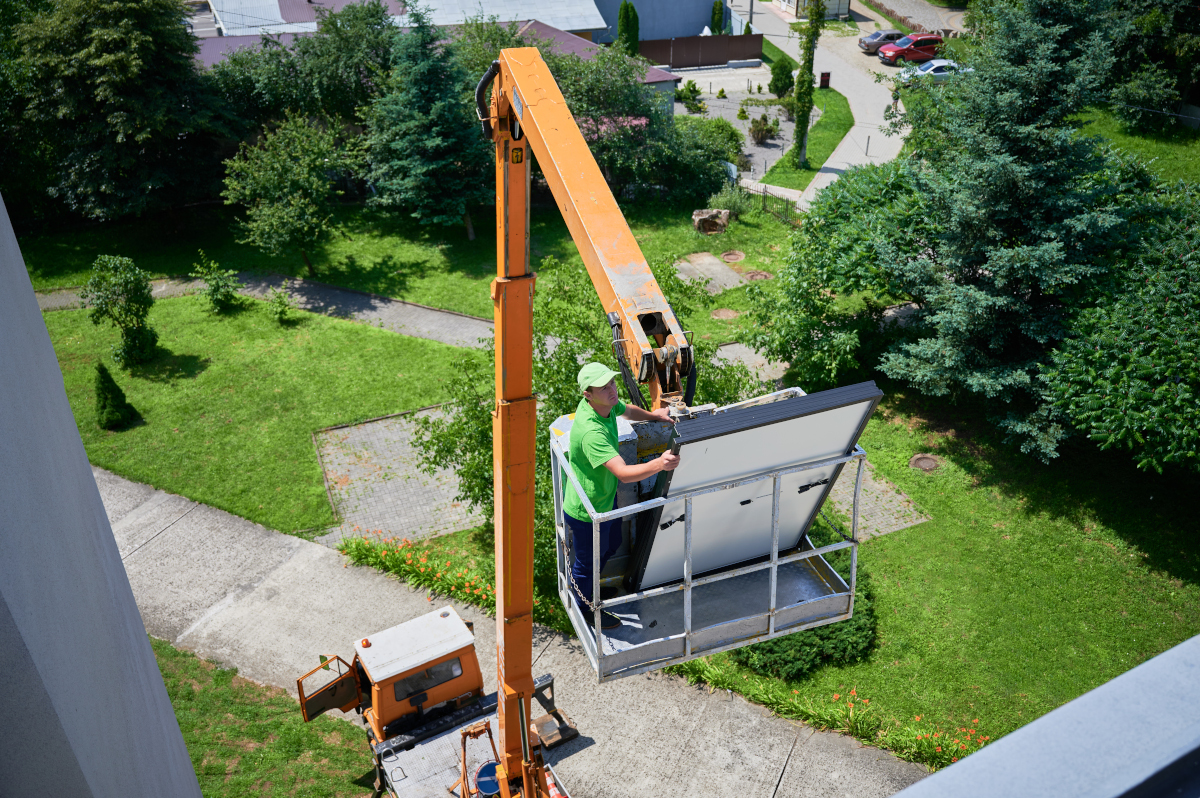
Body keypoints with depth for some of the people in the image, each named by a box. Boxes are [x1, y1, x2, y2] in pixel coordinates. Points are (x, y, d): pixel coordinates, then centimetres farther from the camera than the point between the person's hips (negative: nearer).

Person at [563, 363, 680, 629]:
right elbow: (624, 474, -47)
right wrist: (658, 464, -59)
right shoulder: (591, 432, -42)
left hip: (605, 496, 9)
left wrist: (652, 415, 13)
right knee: (587, 561, 18)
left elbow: (627, 410, 15)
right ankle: (584, 610, 46)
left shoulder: (607, 403, -13)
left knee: (610, 545, 32)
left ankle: (588, 587, 60)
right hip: (587, 510, -9)